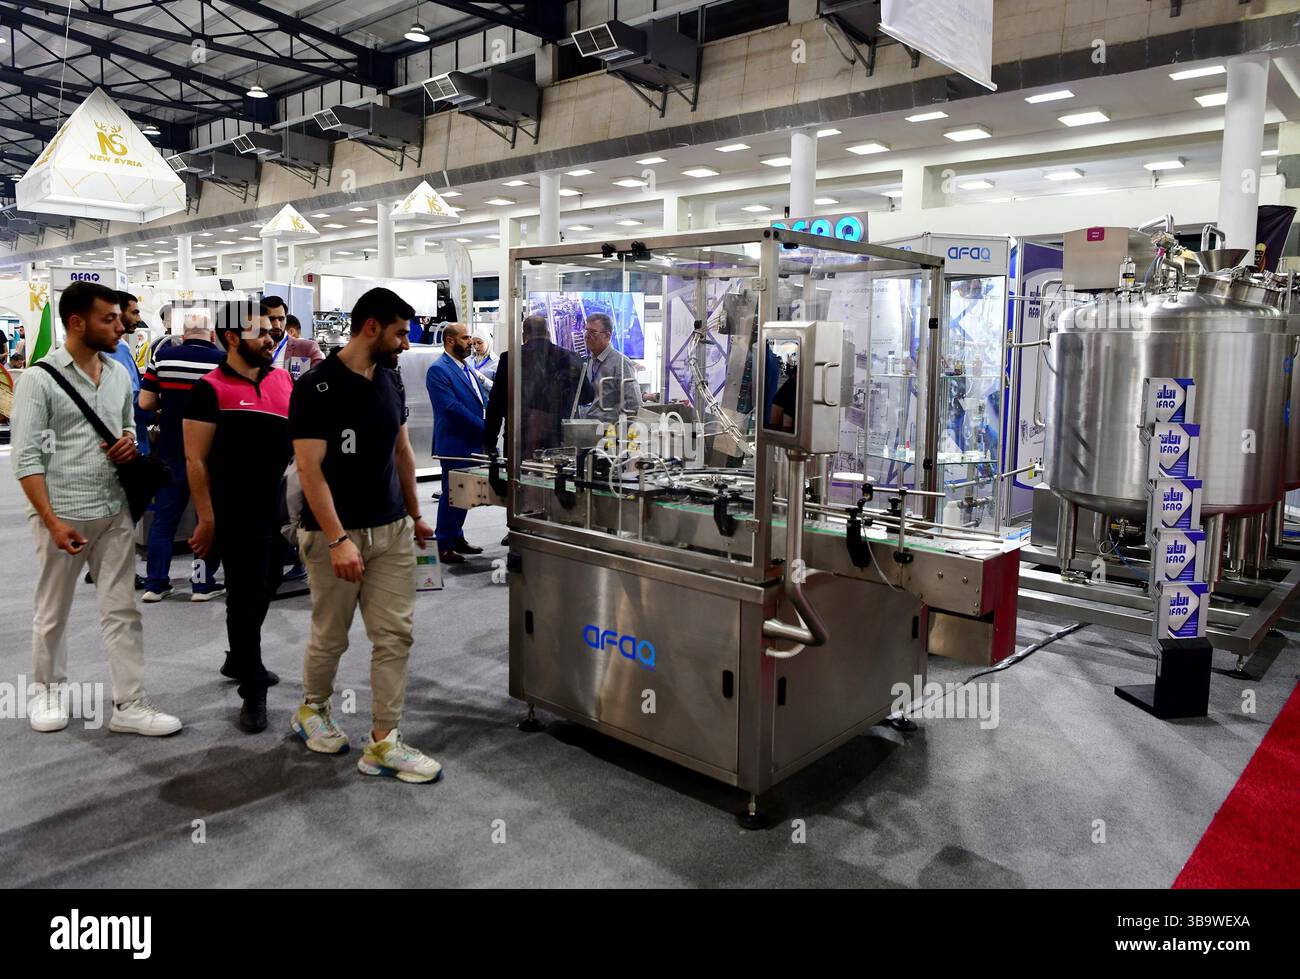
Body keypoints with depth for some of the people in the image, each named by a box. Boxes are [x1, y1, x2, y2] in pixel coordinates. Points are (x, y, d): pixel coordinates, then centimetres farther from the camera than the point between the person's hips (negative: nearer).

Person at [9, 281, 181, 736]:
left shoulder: (119, 374, 6)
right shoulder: (39, 378, -11)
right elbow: (26, 457, -13)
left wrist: (130, 443, -4)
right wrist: (52, 521, -18)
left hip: (115, 511, 5)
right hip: (62, 515, -5)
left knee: (122, 611, 5)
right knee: (52, 613, 12)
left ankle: (129, 705, 11)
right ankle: (50, 689, 33)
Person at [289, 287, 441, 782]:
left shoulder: (390, 380, 7)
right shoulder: (317, 387, -13)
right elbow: (310, 469, -17)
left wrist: (414, 514, 17)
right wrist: (337, 540, -23)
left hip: (392, 530, 6)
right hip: (336, 533, -5)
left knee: (395, 634, 2)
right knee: (330, 636, 10)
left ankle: (383, 743, 10)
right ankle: (312, 710, 37)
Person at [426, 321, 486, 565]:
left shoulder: (466, 368, 16)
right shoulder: (438, 370, -12)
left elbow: (482, 399, 18)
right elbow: (451, 407, -21)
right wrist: (484, 427, -19)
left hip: (473, 443, 8)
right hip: (455, 444, -8)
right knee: (452, 494, -2)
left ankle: (457, 537, 26)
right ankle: (444, 546, 7)